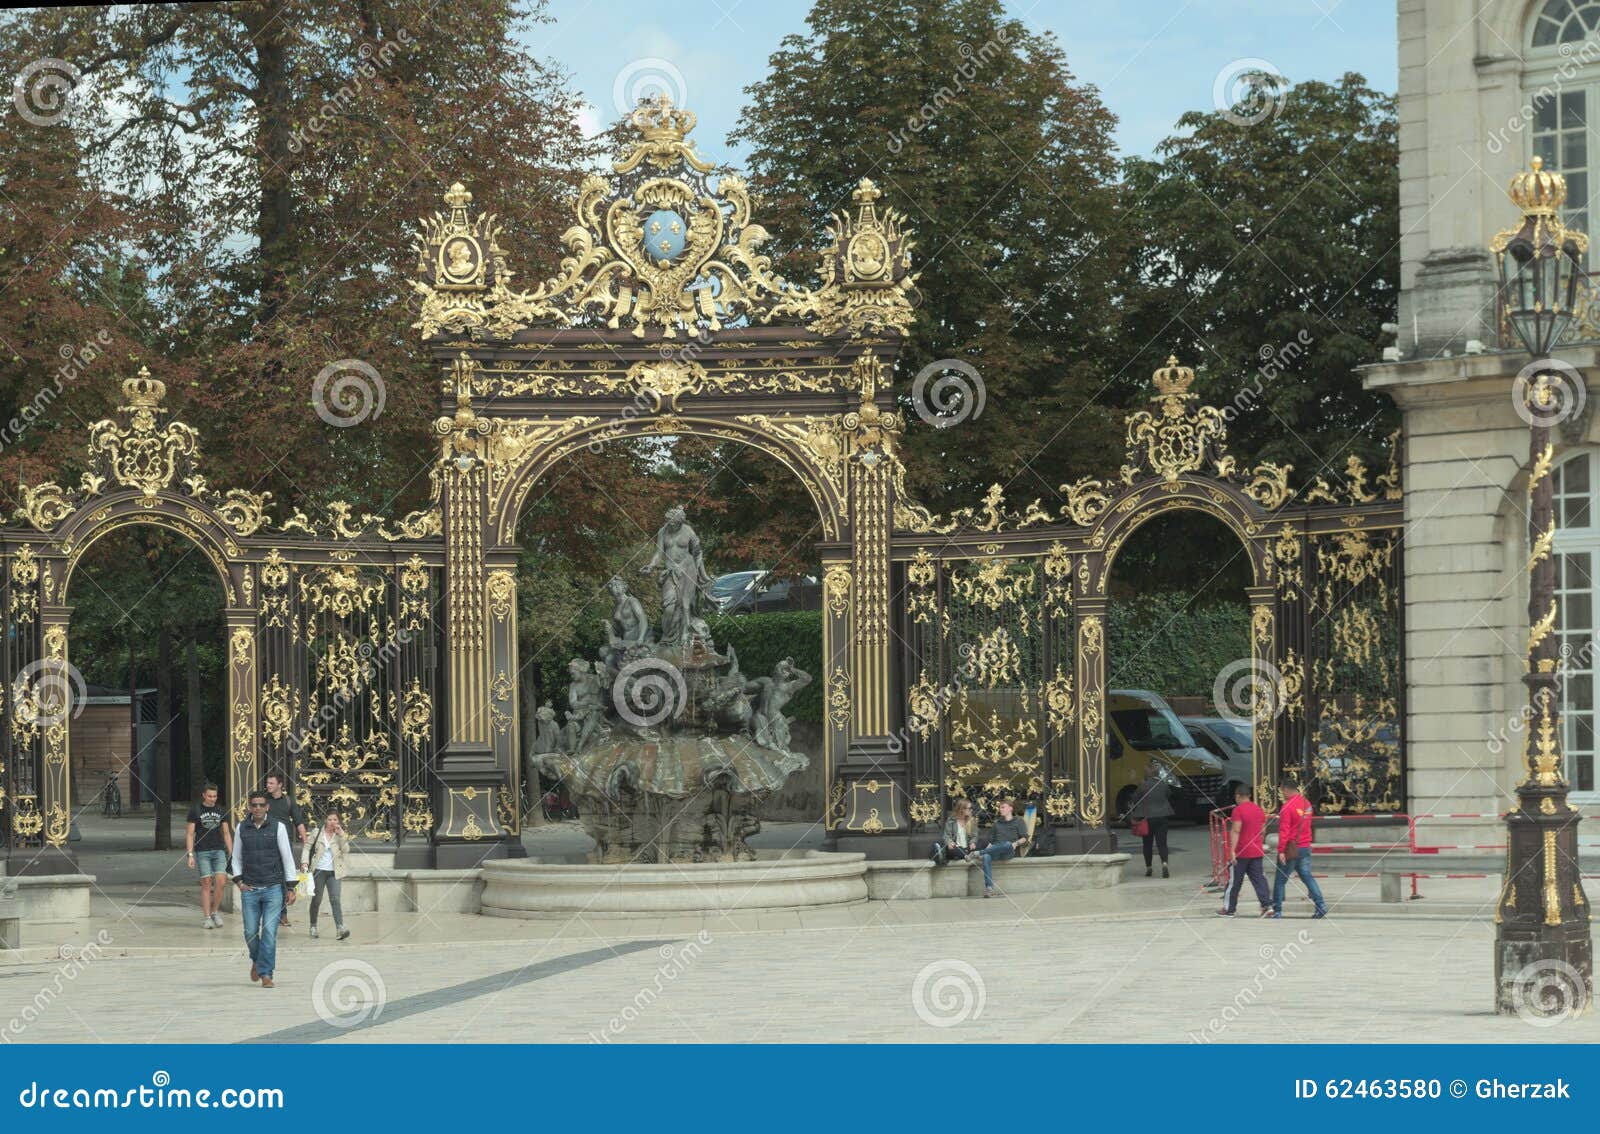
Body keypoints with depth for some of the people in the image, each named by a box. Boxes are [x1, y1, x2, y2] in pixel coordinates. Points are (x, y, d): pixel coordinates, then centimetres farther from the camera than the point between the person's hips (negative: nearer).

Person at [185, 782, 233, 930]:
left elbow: (226, 833, 14)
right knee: (206, 883, -3)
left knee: (221, 881, -11)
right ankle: (206, 917, 4)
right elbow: (189, 833, 1)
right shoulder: (195, 810, 1)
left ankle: (215, 912, 6)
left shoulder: (221, 810, 10)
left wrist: (231, 853, 9)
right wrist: (190, 855, -7)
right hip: (202, 851, -2)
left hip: (219, 850, 2)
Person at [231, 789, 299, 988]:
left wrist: (291, 888, -3)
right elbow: (237, 858, 16)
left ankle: (266, 974, -6)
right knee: (251, 932, 2)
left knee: (269, 931, -10)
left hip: (273, 888, -2)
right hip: (250, 890, 2)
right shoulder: (242, 828, 6)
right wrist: (238, 881, 1)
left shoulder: (278, 827, -2)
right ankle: (257, 960, 31)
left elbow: (287, 858, 0)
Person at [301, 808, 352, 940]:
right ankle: (313, 927, 24)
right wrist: (305, 862, -7)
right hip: (318, 870, 0)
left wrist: (341, 835, -15)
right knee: (316, 900, 8)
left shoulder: (340, 834, 5)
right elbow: (307, 847, 7)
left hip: (333, 872, 0)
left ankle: (340, 928, -21)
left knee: (335, 899, -13)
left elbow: (346, 850, -7)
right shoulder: (317, 832, 4)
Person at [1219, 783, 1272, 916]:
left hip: (1241, 852, -6)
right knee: (1258, 879, 6)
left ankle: (1228, 909, 12)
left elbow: (1235, 831, -20)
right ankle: (1267, 904, -7)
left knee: (1234, 881, 4)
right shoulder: (1259, 810, 9)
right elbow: (1263, 831, 16)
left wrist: (1232, 851, -22)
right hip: (1257, 852, 6)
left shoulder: (1238, 810, -13)